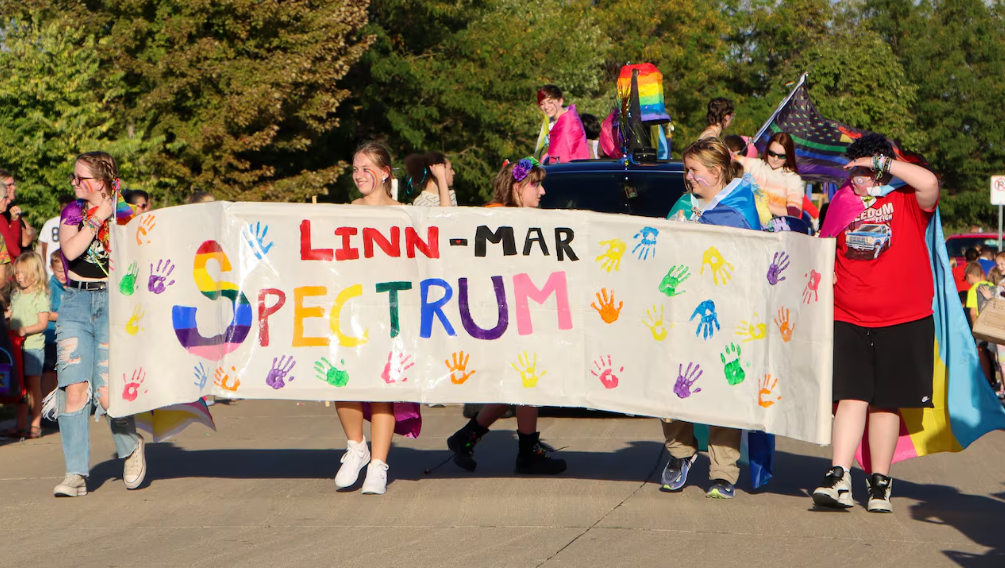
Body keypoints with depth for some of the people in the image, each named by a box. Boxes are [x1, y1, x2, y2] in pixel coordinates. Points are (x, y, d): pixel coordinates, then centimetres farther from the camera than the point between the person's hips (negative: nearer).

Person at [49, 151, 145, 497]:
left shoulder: (124, 215, 3)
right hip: (76, 303, 3)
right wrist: (97, 218, -8)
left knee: (107, 393, -11)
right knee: (74, 388, -8)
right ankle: (76, 473, -4)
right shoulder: (72, 212, 10)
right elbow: (70, 250, -7)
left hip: (113, 302, -3)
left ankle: (130, 446, 20)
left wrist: (113, 213, -9)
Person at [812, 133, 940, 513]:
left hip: (903, 323, -1)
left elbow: (929, 183, -20)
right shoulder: (842, 204, 11)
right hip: (848, 321, 1)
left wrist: (881, 162, -13)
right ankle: (838, 479, -15)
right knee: (852, 398, -10)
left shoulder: (907, 202, 2)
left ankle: (880, 483, 13)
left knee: (886, 403, 5)